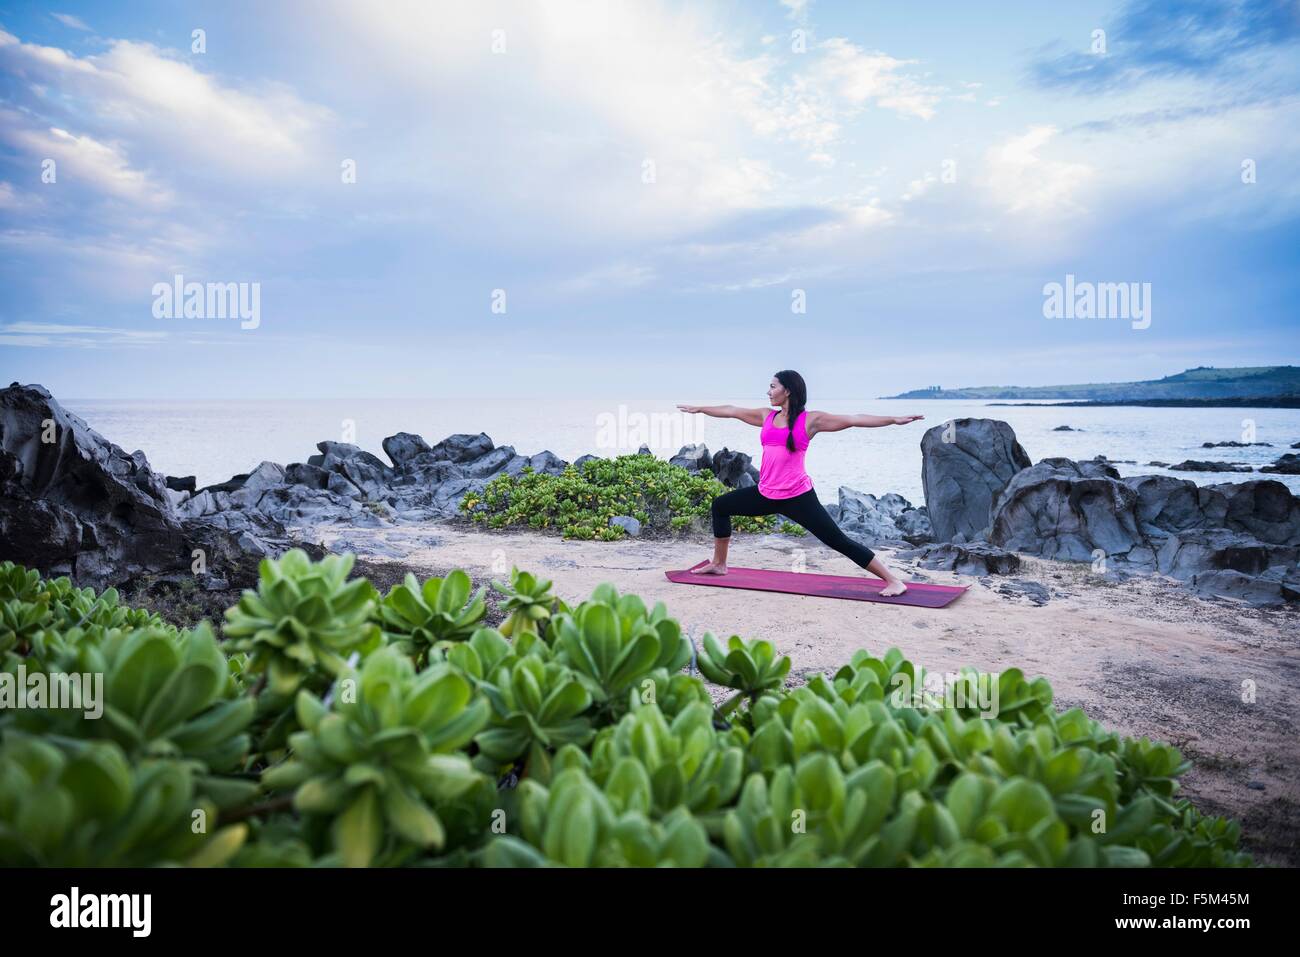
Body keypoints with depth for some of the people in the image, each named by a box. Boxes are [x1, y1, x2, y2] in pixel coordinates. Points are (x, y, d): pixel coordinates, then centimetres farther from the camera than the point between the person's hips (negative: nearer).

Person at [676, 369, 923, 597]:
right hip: (766, 494, 7)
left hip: (797, 497, -7)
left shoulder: (810, 420, -6)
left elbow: (853, 419, -11)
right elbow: (732, 411, 23)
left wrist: (894, 419, -18)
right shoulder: (767, 417, 11)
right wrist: (699, 408, 34)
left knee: (839, 541, -10)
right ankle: (718, 564, 33)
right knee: (720, 505, 17)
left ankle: (893, 581, -5)